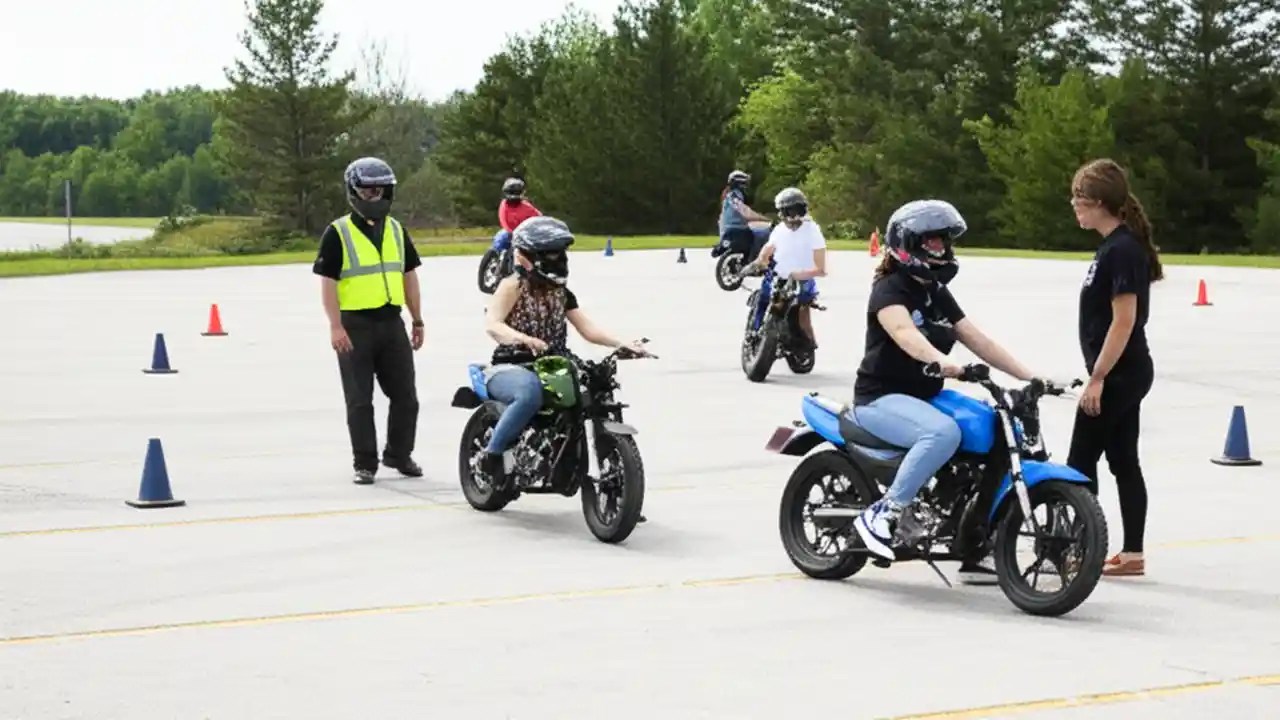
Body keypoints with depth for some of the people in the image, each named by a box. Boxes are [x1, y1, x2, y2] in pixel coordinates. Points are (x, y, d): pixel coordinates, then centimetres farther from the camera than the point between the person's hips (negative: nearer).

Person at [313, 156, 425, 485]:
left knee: (405, 396, 8)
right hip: (355, 325, -5)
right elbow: (327, 282, -9)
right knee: (360, 401, 1)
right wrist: (335, 326, -17)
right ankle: (364, 463, 7)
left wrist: (417, 321, 15)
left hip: (391, 322, 5)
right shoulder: (337, 233, -4)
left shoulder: (396, 230, 13)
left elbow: (409, 276, 18)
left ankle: (399, 454, 23)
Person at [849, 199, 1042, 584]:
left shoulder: (938, 295, 15)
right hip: (881, 398, -9)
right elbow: (905, 334, -31)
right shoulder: (890, 289, -11)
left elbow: (978, 340, 9)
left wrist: (1029, 377, -2)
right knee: (944, 433, -36)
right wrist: (942, 361, -51)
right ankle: (882, 513, -27)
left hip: (925, 398, 9)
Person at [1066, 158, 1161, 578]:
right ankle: (1132, 554, 13)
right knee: (1123, 461, 10)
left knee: (1081, 459, -3)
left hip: (1118, 374, -10)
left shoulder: (1122, 250, -18)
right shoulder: (1115, 246, 11)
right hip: (1124, 372, 10)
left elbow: (1124, 321, -21)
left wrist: (1097, 378, -21)